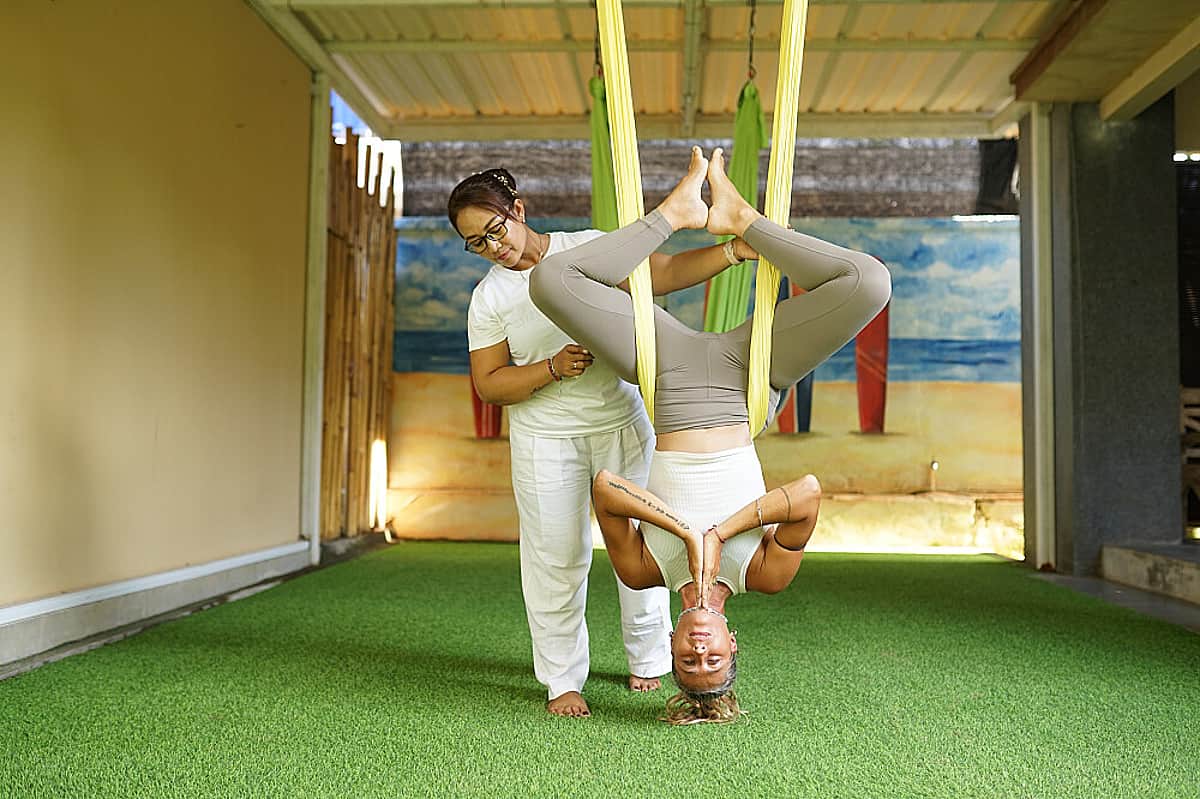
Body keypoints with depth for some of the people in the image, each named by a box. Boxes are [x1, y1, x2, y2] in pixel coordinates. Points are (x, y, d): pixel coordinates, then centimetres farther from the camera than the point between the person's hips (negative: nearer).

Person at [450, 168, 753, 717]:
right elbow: (489, 384, -3)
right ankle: (562, 678, 18)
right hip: (545, 439, 0)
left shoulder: (591, 250, -3)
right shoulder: (489, 297, -2)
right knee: (556, 558, 1)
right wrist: (552, 368, -19)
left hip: (621, 423, 1)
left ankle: (648, 658, 30)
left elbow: (666, 273, -10)